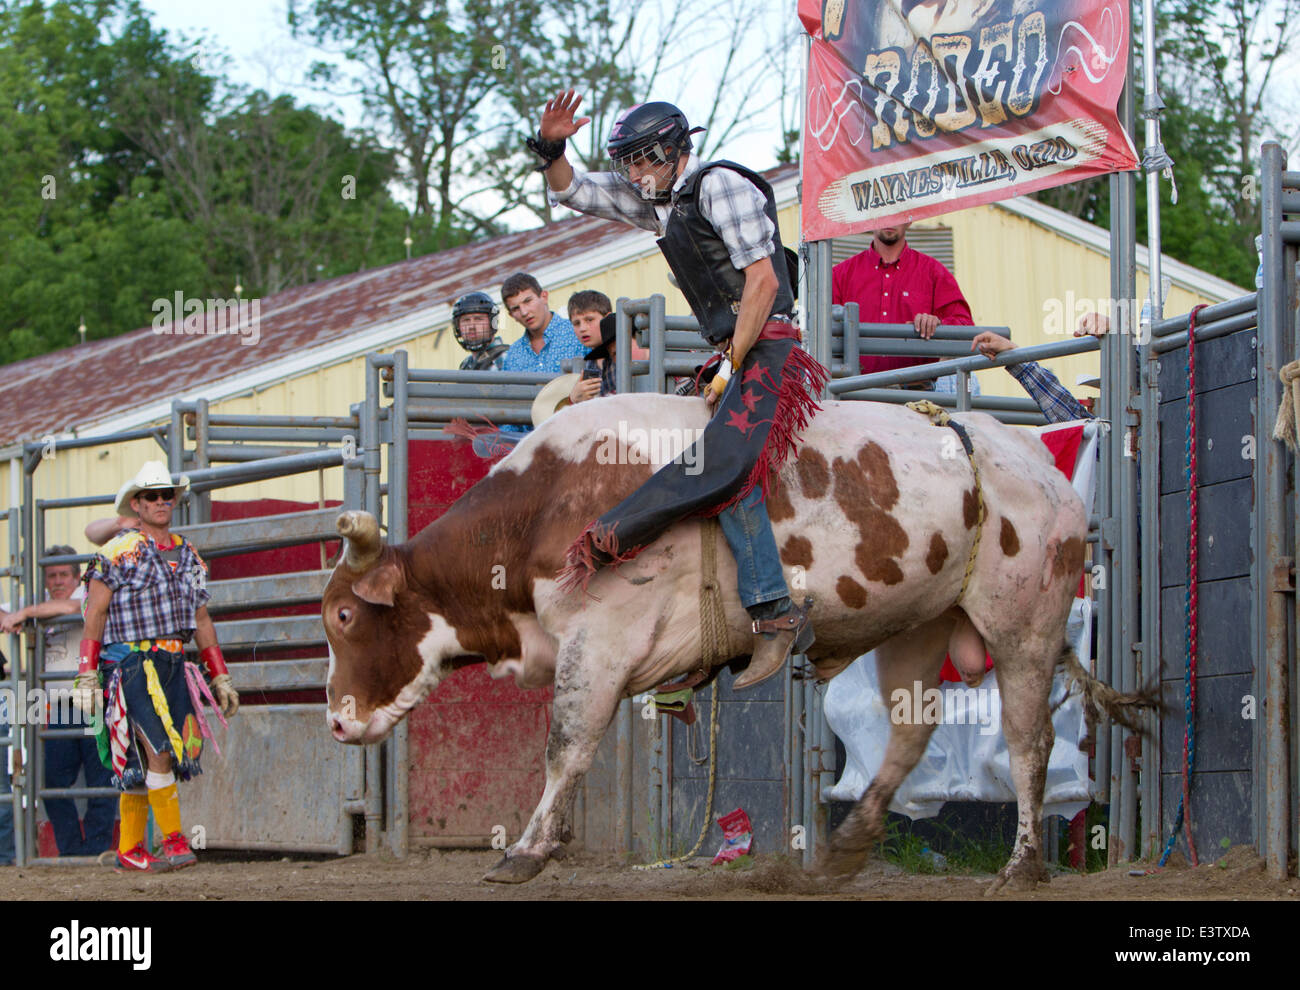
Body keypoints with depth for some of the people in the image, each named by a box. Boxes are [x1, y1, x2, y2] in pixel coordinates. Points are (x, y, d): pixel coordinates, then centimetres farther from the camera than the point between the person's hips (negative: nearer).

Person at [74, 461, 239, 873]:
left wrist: (221, 679, 20)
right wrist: (87, 675, -11)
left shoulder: (188, 555, 15)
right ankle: (173, 841, -14)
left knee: (142, 761, 8)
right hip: (131, 665, -6)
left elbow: (201, 621, 21)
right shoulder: (119, 551, -3)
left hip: (174, 666, 6)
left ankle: (129, 851, 14)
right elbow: (94, 614, -5)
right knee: (157, 748, -18)